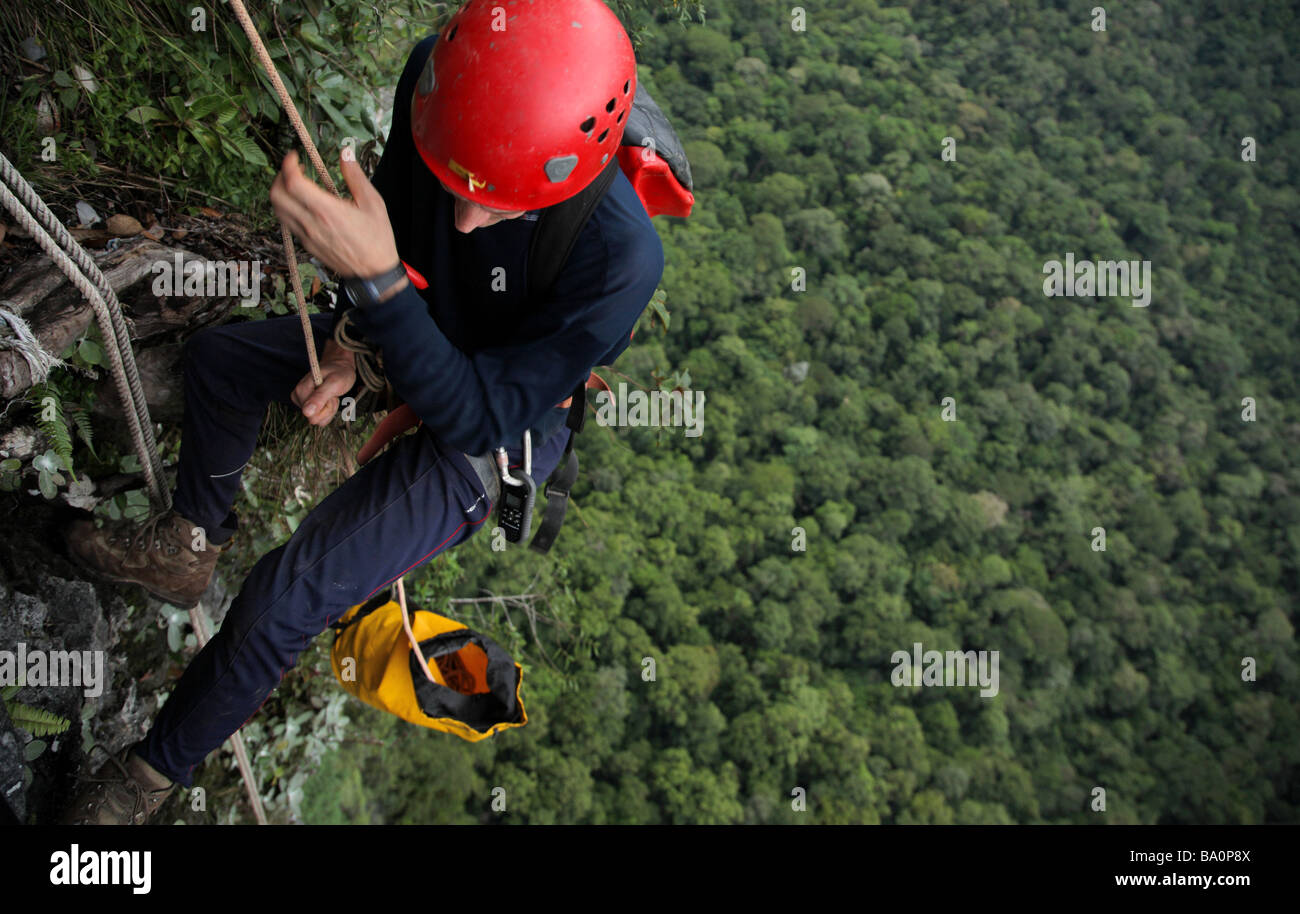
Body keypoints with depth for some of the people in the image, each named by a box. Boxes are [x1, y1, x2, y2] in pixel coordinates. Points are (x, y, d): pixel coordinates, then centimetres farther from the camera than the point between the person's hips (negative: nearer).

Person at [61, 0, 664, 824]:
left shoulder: (622, 256, -42)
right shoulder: (434, 79, -24)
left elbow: (477, 415, -35)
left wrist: (377, 279, -47)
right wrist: (350, 335, -13)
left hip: (499, 431, -6)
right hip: (427, 340, 7)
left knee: (284, 600, -16)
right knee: (218, 358, 19)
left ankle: (160, 769, 12)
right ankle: (190, 547, 43)